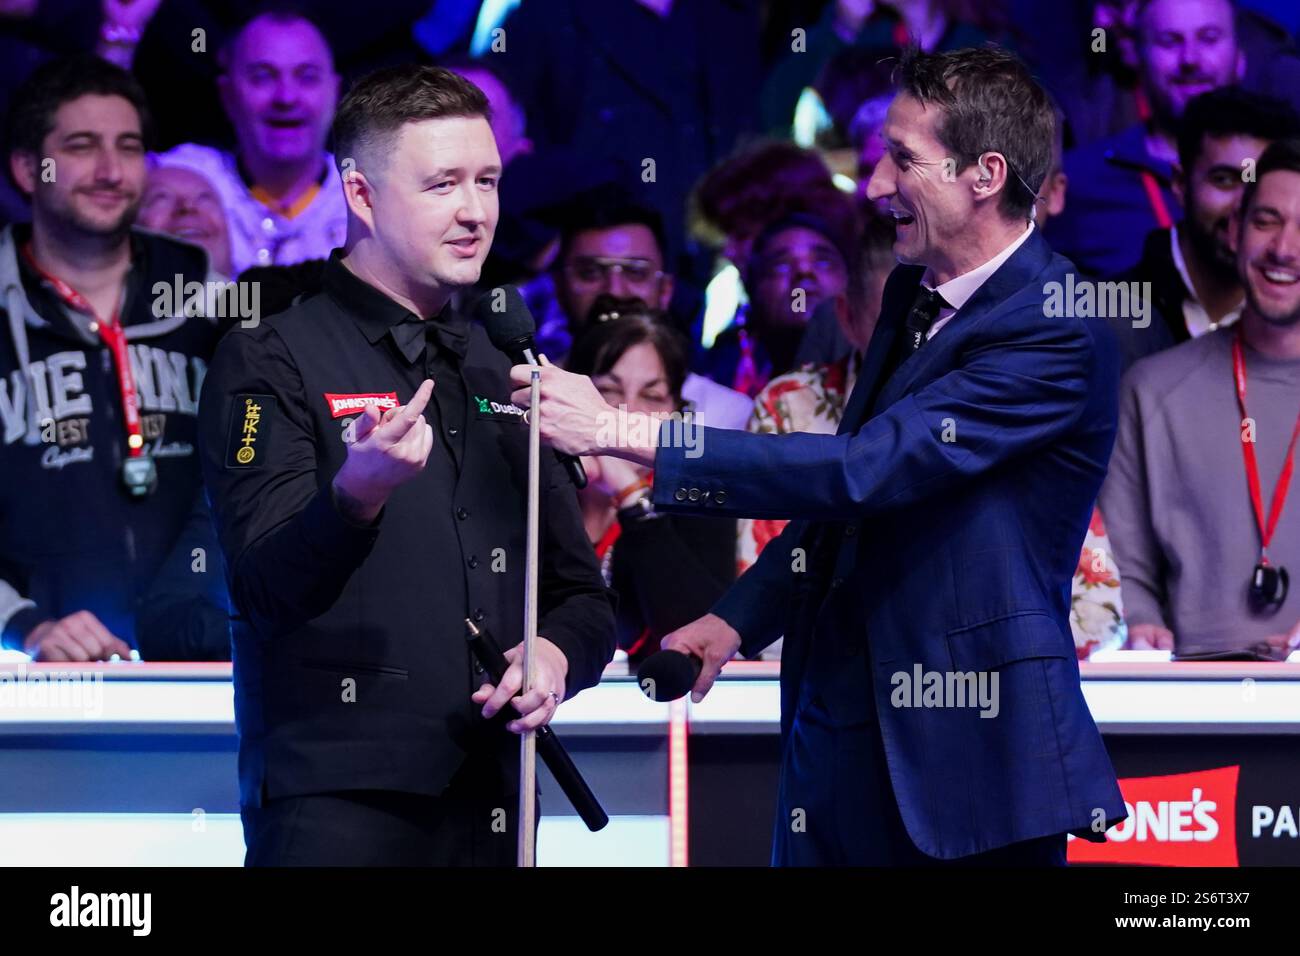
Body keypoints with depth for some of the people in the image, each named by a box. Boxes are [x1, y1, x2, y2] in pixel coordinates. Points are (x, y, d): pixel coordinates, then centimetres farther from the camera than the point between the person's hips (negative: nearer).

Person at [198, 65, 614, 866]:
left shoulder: (502, 374, 16)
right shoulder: (269, 364, -2)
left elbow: (583, 596, 20)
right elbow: (269, 587, -15)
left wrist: (557, 654, -3)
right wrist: (357, 492, -34)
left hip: (490, 801, 6)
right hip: (336, 807, -6)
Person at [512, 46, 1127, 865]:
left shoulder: (1060, 337, -18)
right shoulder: (912, 293, 11)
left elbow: (862, 470, -24)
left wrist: (622, 432, -23)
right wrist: (740, 617, 10)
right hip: (840, 720, 8)